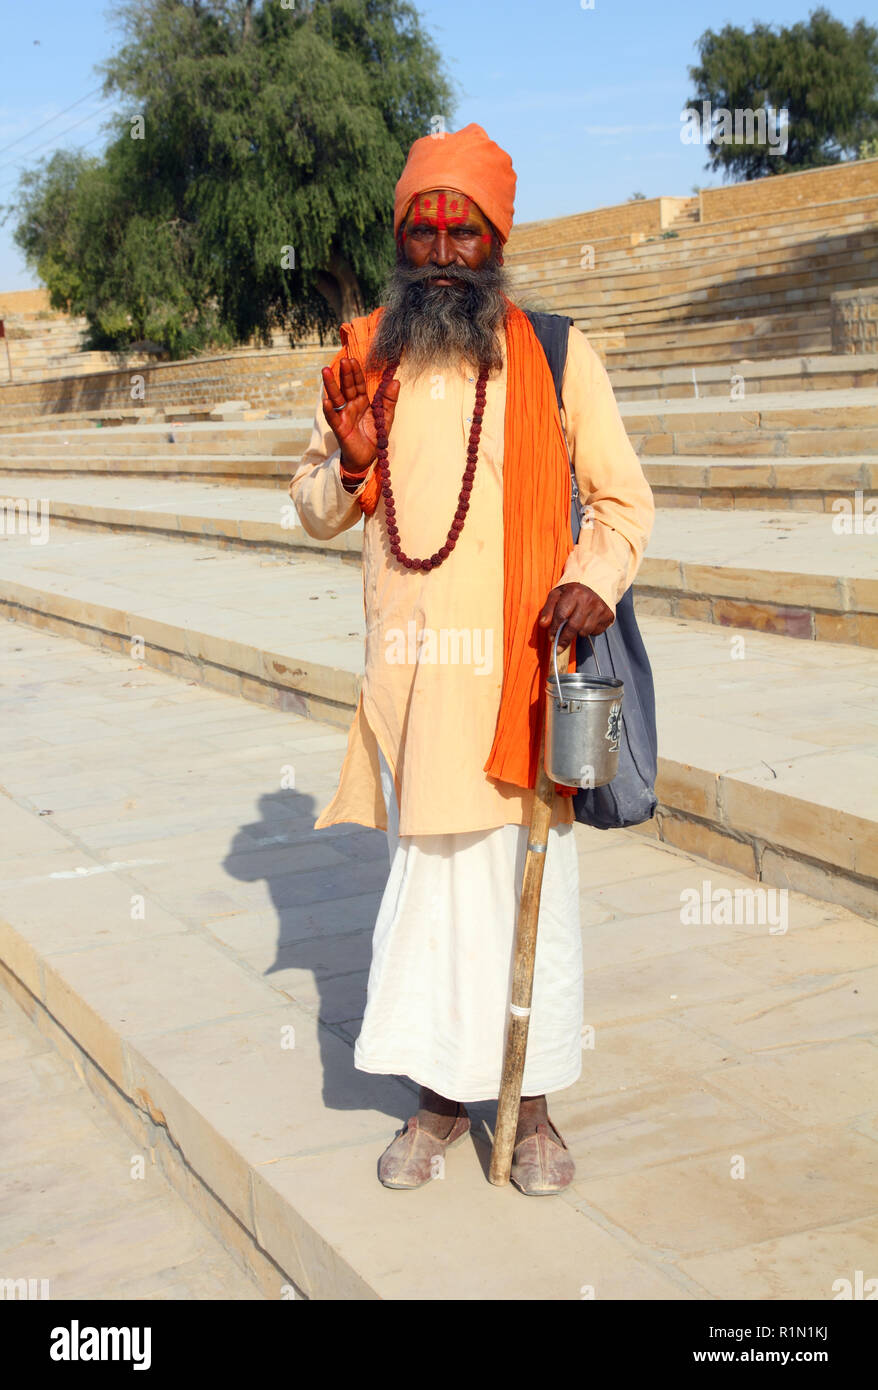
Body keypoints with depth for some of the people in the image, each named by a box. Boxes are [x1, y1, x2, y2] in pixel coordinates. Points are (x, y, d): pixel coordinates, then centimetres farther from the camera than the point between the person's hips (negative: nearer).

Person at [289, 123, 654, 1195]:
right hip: (409, 667, 3)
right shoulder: (365, 358, 8)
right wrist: (349, 463, -6)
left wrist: (595, 578, -16)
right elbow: (316, 511, 16)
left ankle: (533, 1104, 20)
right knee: (425, 877, 10)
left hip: (520, 667, -3)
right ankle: (440, 1099, 25)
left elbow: (623, 498, 4)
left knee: (530, 882, 3)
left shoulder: (556, 355, 0)